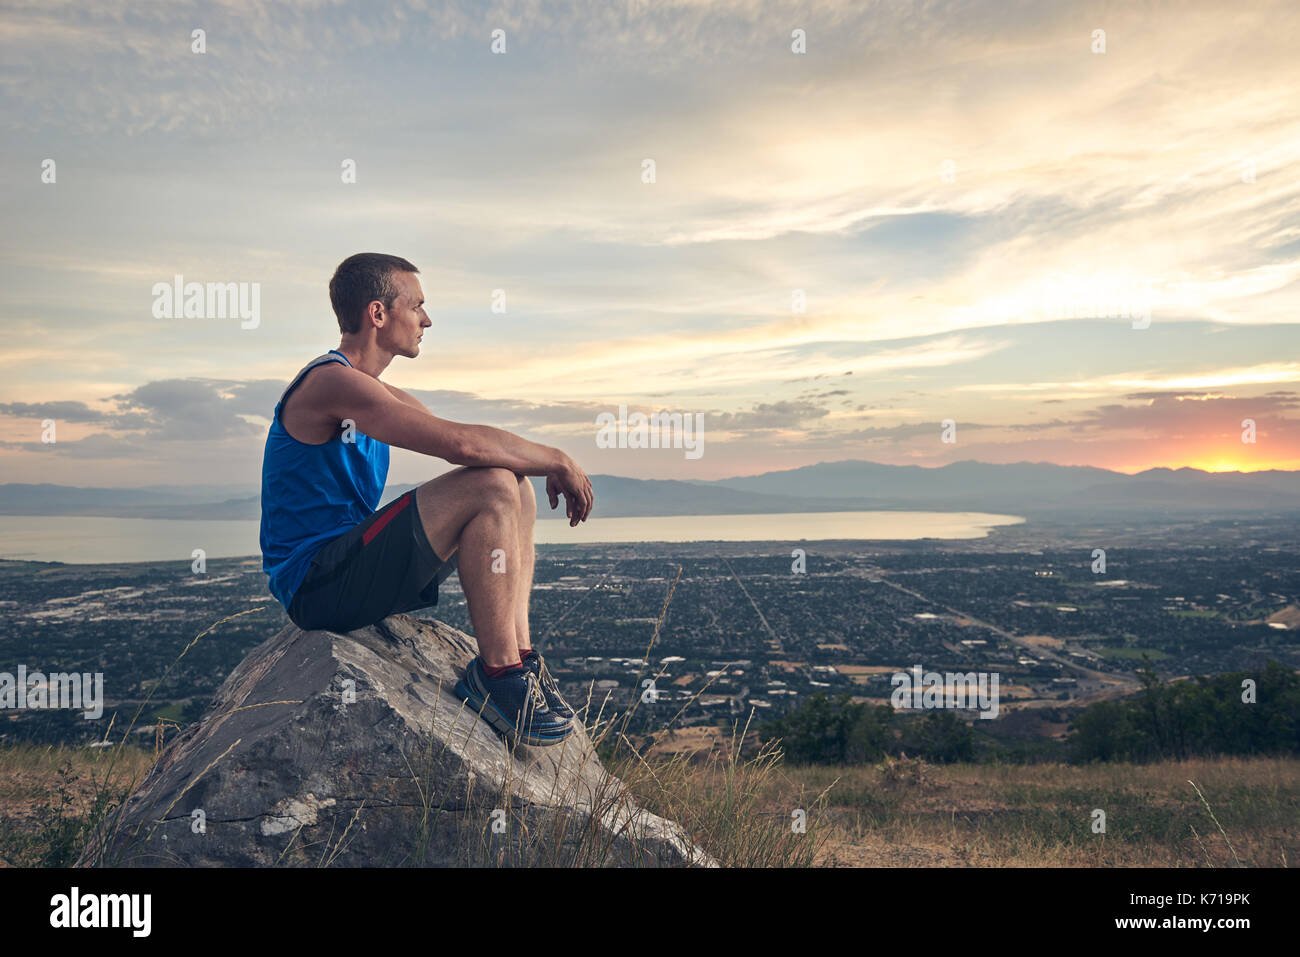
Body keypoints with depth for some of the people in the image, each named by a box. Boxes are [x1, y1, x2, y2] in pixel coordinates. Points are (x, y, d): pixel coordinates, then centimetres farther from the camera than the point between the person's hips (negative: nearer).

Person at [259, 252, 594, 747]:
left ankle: (518, 653, -2)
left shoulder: (379, 394, 17)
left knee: (514, 487, 7)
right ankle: (497, 673, -16)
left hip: (354, 567, 10)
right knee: (492, 488, -23)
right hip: (317, 583, -10)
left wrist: (548, 466, -1)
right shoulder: (332, 381, -16)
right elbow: (462, 444, -27)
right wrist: (559, 461, -13)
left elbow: (465, 446, 18)